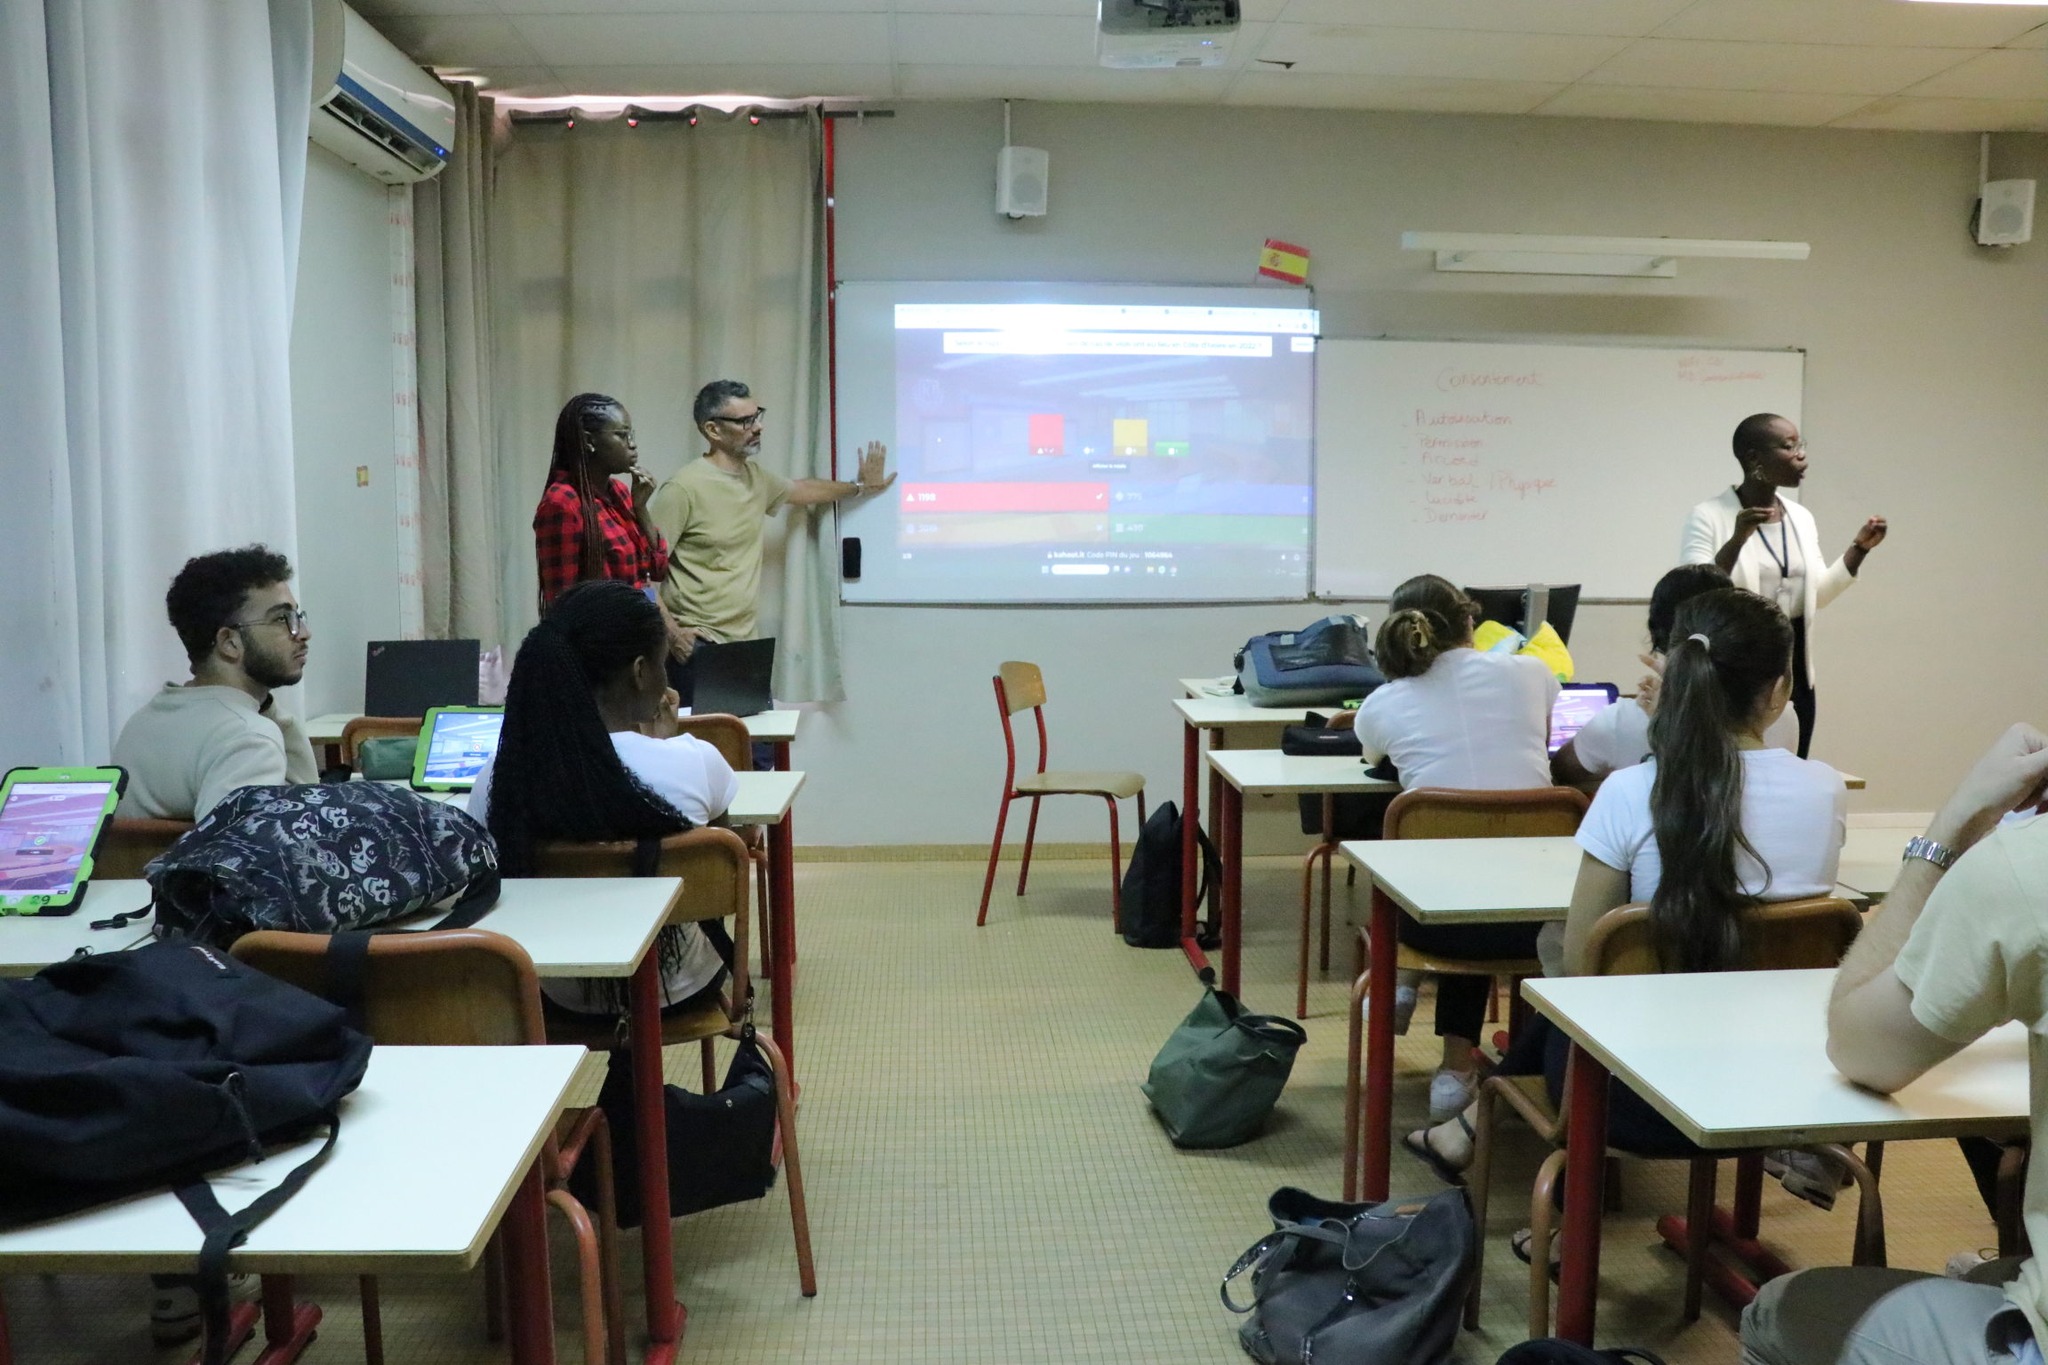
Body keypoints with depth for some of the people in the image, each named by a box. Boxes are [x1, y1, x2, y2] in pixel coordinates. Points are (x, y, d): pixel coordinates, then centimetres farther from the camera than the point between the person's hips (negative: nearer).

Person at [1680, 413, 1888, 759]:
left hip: (1794, 665, 7)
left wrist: (1859, 548, 6)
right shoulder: (1708, 517, -9)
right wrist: (1736, 541, -30)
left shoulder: (1802, 518, 11)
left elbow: (1816, 595, 15)